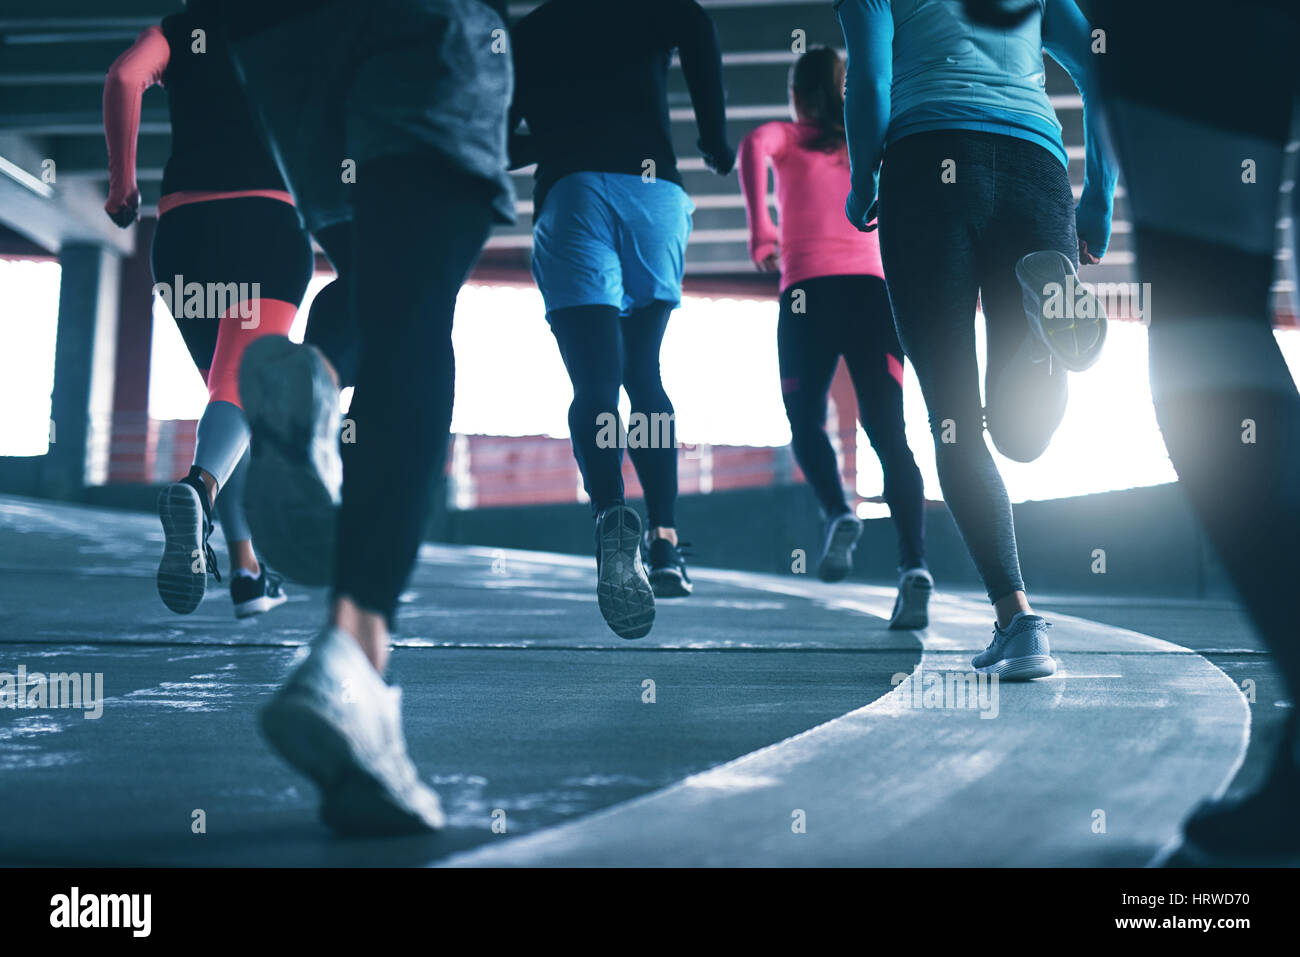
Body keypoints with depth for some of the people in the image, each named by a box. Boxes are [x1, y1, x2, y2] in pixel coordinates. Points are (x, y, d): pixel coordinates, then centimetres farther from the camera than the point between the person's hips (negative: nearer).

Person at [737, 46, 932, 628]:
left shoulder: (787, 137, 14)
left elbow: (753, 146, -10)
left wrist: (759, 230, -15)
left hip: (810, 292, -2)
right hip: (874, 290, 2)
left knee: (806, 422, 12)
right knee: (888, 434, -3)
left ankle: (839, 514, -17)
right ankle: (914, 564, -20)